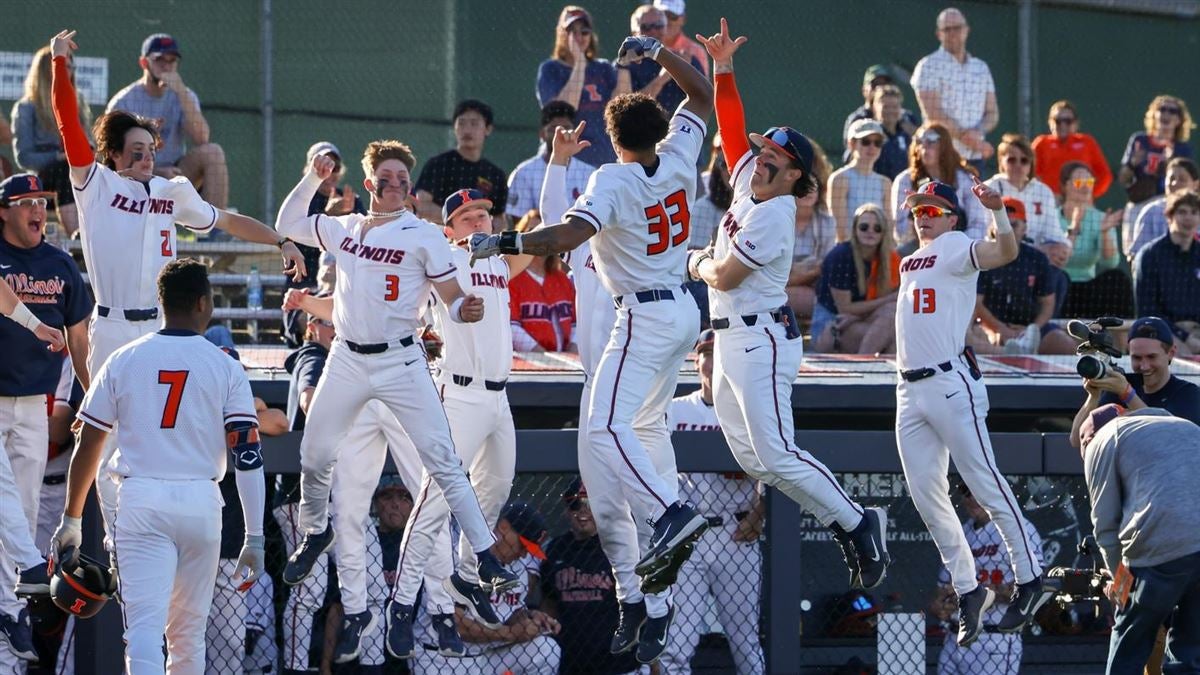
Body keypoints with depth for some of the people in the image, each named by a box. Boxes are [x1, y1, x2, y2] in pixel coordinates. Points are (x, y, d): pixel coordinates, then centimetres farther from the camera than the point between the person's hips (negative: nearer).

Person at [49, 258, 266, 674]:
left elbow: (88, 447, 6)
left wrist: (71, 520, 16)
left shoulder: (123, 361, 4)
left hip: (140, 499, -1)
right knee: (188, 631, 14)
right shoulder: (225, 368, 2)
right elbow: (247, 455, -4)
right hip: (201, 501, 1)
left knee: (144, 624, -10)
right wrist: (254, 538, -3)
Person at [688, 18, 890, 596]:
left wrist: (696, 263, 6)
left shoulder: (774, 213, -16)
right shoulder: (748, 181, 9)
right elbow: (732, 126, 17)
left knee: (775, 454, -16)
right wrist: (723, 69, 7)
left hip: (759, 339, -10)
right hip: (729, 340, 10)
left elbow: (725, 276, -16)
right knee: (750, 455, 8)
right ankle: (843, 522, 12)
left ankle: (858, 523, -9)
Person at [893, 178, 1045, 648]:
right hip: (910, 390, 8)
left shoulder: (955, 247, -3)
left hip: (950, 384, -8)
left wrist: (997, 211, -36)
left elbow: (1006, 253, -23)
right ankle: (967, 589, 12)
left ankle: (1029, 578, 0)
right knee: (924, 494, 5)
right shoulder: (910, 262, 20)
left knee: (985, 485, -7)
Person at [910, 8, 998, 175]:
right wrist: (968, 138, -9)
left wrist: (978, 131, -8)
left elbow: (992, 113, 15)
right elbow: (934, 115, -8)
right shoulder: (929, 66, 1)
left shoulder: (981, 68, 18)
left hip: (975, 157, 4)